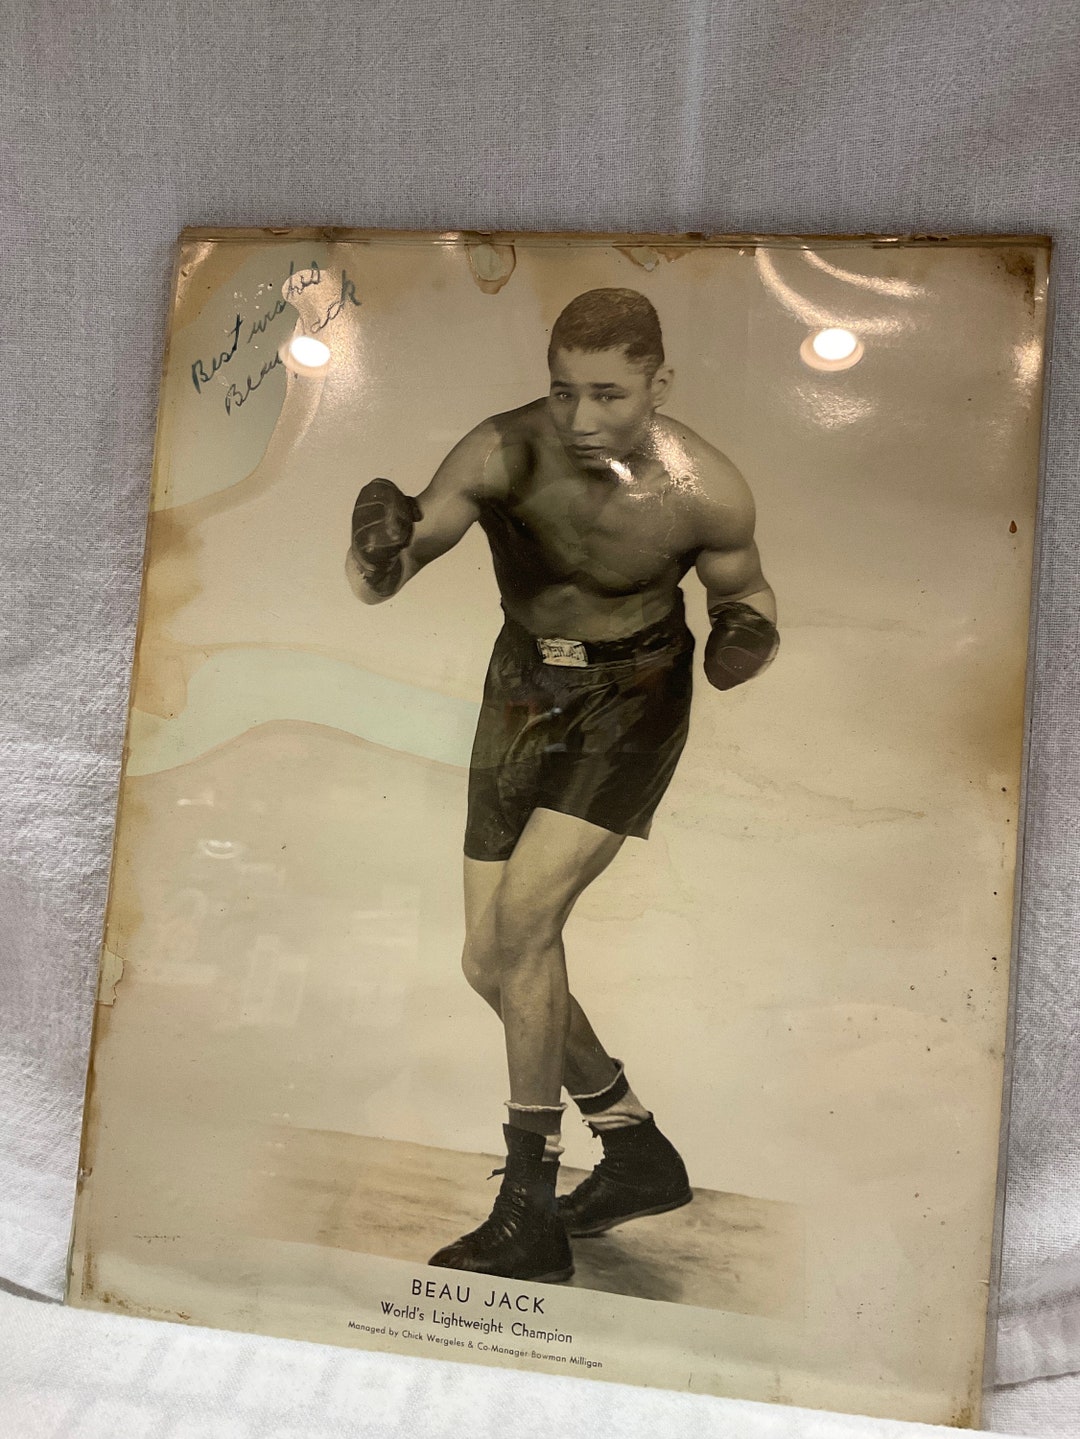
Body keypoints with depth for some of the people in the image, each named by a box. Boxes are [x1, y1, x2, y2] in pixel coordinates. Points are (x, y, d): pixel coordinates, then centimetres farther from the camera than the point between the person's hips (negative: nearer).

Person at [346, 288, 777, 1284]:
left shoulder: (707, 493, -18)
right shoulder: (504, 453, -19)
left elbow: (744, 591, 2)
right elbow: (377, 585, -24)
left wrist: (747, 638, -21)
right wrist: (383, 539, -47)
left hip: (633, 704, -3)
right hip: (525, 694, 4)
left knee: (526, 915, -22)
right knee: (491, 965, 4)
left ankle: (531, 1214, -3)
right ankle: (640, 1154, 25)